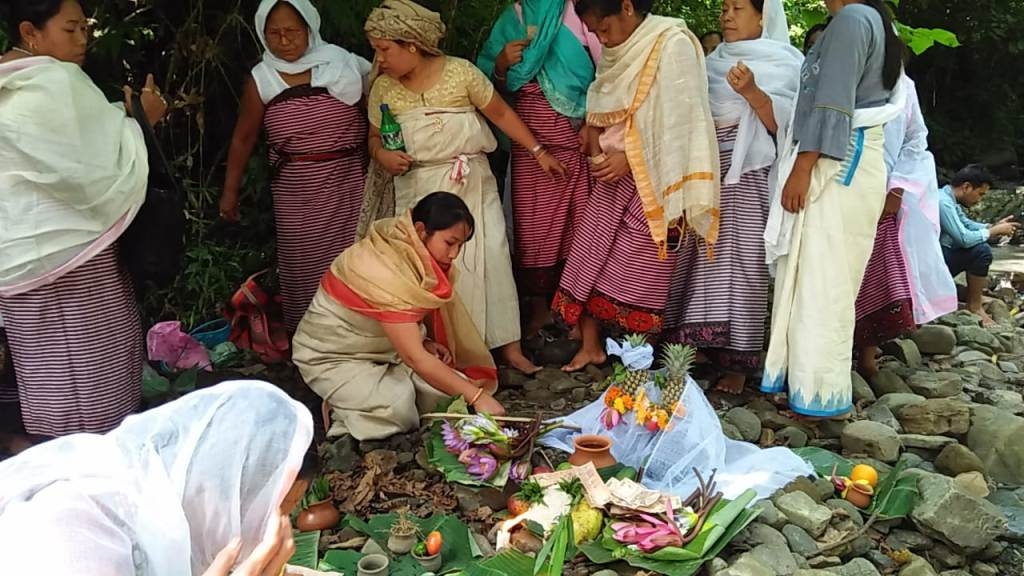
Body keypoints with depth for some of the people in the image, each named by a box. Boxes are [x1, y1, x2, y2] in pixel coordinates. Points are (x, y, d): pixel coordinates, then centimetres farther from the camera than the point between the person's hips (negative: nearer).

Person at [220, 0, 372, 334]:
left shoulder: (341, 63, -2)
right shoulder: (261, 80, 0)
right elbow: (244, 138, 7)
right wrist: (231, 190, 8)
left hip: (349, 182, 0)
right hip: (296, 191, 0)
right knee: (303, 265, 4)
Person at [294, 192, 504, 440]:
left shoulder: (410, 254, -7)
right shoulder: (384, 271, -33)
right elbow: (414, 358, -34)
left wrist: (425, 342, -13)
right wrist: (476, 396, -35)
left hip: (383, 349, 8)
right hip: (334, 357, -8)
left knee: (451, 390, -12)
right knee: (399, 410, -32)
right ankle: (342, 407, -2)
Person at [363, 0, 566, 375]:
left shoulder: (460, 72, -10)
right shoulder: (383, 89, -2)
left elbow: (501, 113, -1)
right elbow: (375, 137, 11)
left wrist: (538, 151, -1)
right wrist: (382, 156, -13)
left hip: (472, 186, -1)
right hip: (419, 191, 2)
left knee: (489, 261, 0)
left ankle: (508, 346, 9)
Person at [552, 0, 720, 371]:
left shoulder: (672, 44, -10)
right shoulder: (613, 51, 12)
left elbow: (680, 120, -16)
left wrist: (628, 158, -17)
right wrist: (596, 154, -2)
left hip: (653, 177, -6)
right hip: (613, 174, 7)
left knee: (638, 271, -2)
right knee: (589, 259, 2)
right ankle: (590, 346, 14)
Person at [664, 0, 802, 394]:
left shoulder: (782, 63, 3)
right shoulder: (713, 61, 20)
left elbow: (784, 123, -8)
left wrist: (752, 91, -22)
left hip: (745, 176, -5)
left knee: (737, 262, -8)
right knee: (695, 258, 2)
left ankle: (737, 364, -3)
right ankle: (690, 348, 10)